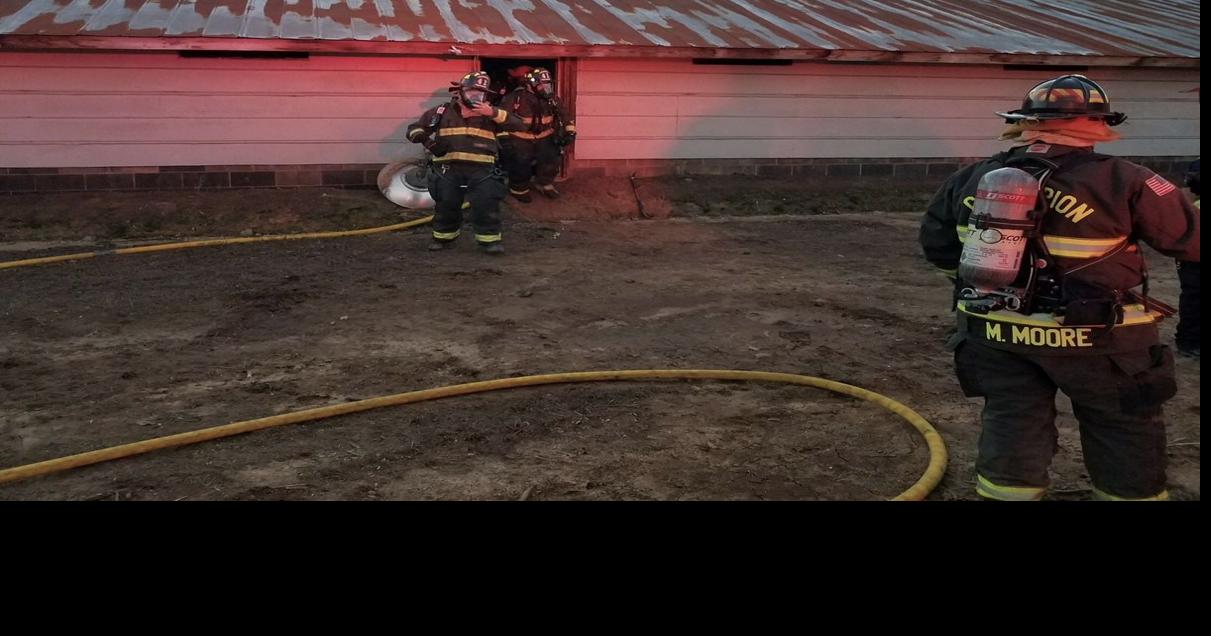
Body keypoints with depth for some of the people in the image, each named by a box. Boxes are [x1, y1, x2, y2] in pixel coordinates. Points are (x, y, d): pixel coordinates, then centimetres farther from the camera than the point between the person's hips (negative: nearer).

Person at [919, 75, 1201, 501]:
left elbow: (935, 244, 12)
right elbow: (1189, 238, -9)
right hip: (1093, 341, -4)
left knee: (1010, 429, 14)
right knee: (1126, 438, 13)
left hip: (998, 334, 4)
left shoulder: (972, 178, 0)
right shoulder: (1121, 181, -16)